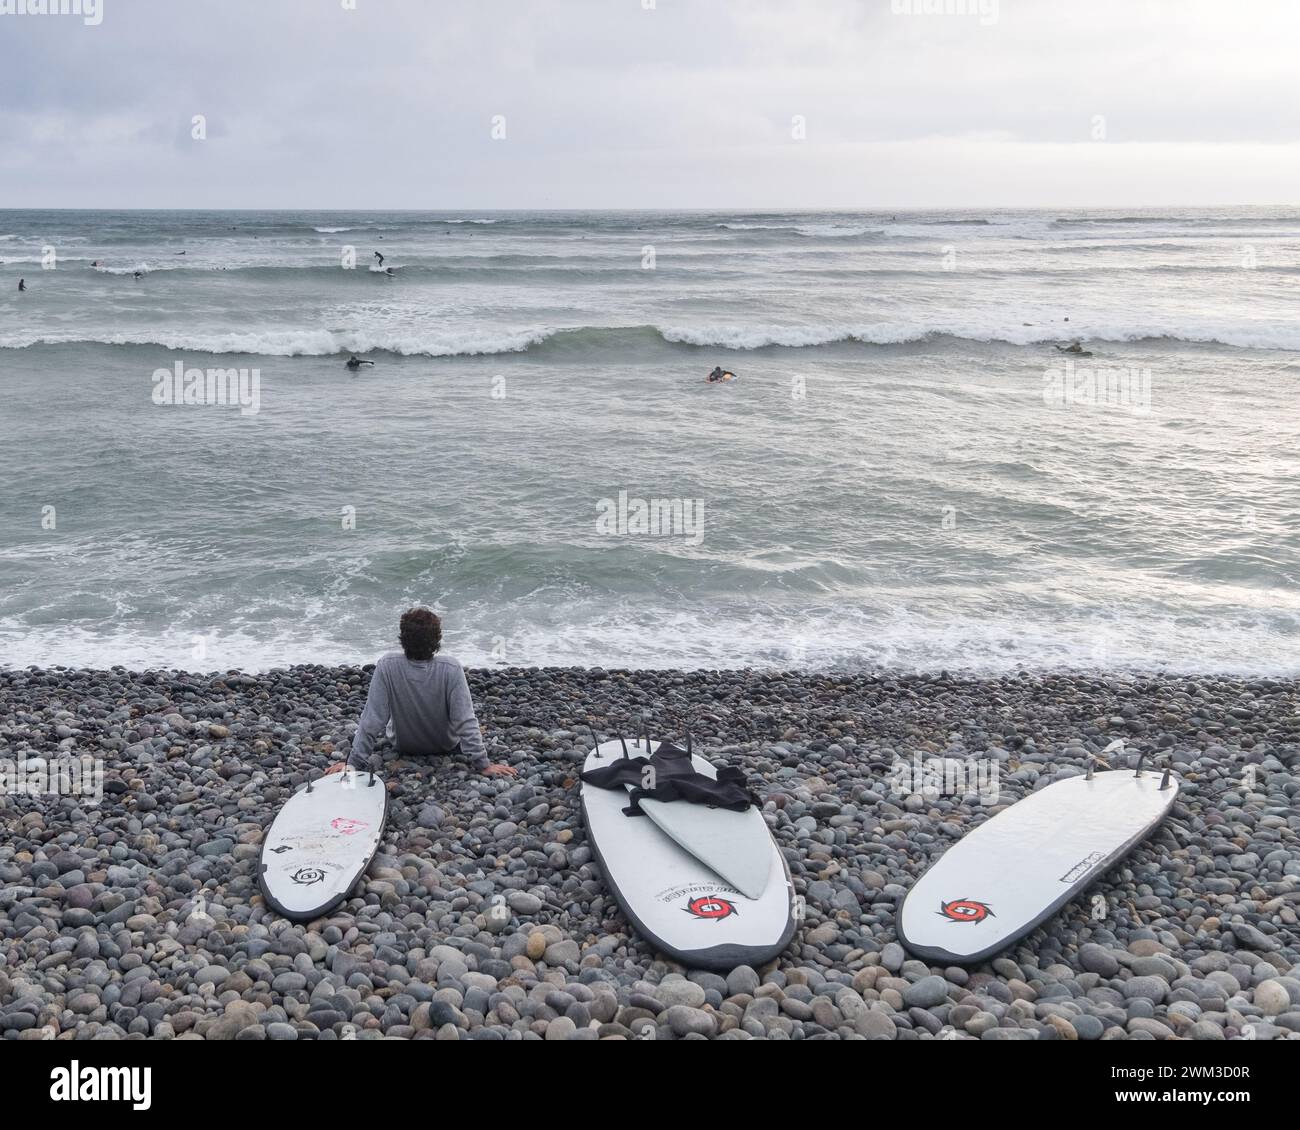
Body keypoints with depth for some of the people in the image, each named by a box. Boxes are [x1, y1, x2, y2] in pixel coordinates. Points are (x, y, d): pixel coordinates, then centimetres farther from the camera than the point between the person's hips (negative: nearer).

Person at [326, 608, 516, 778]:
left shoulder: (387, 666, -30)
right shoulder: (451, 668, -32)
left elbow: (372, 720, -26)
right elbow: (465, 721, -30)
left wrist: (353, 763, -16)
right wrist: (483, 765, -21)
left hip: (404, 747, 1)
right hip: (447, 746, -1)